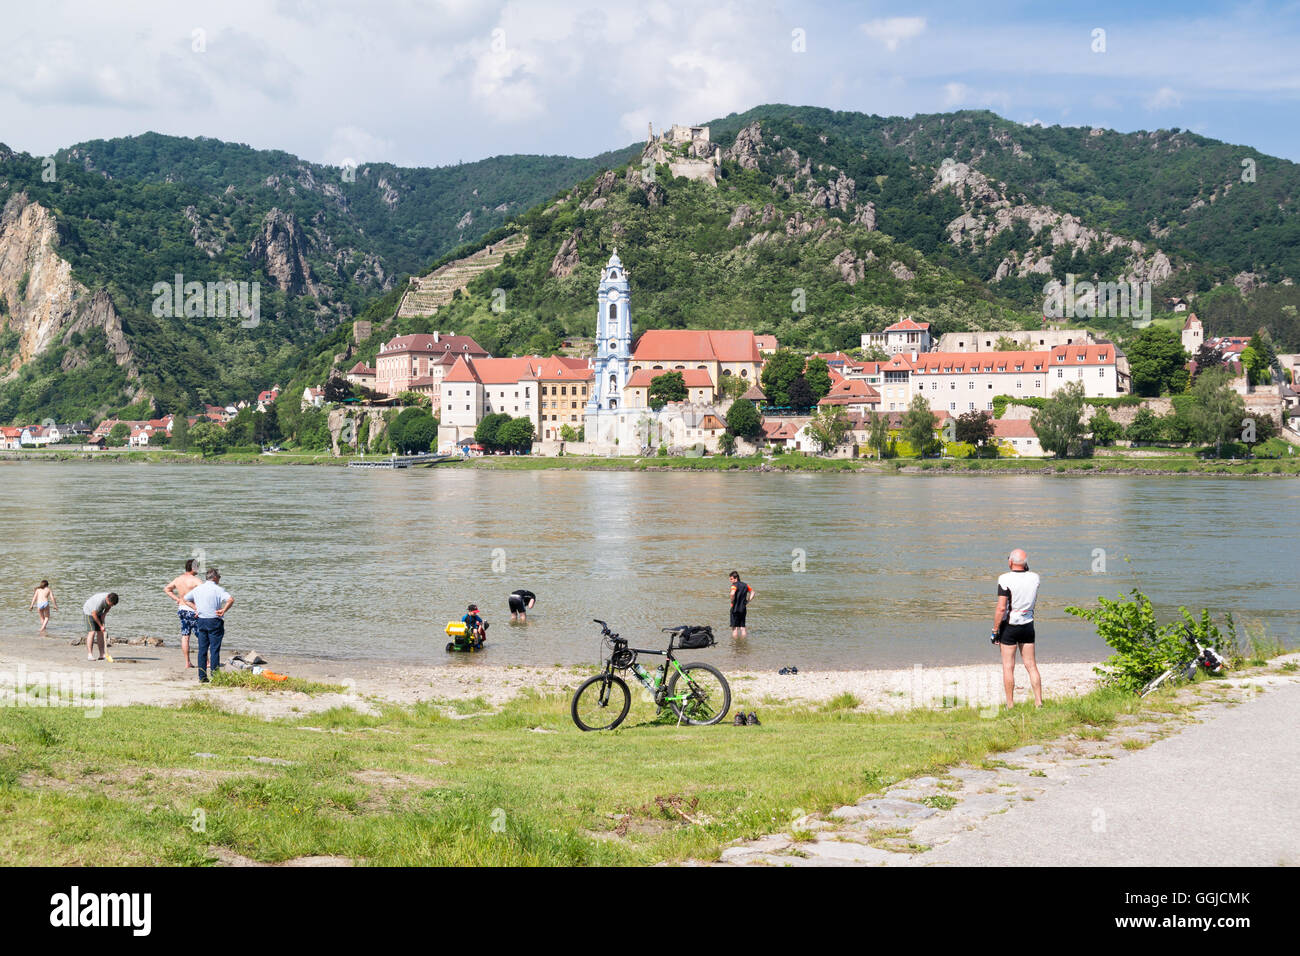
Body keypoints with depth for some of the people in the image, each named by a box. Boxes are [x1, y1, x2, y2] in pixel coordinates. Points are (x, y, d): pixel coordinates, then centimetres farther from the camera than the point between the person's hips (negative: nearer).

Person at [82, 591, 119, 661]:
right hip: (89, 611, -7)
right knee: (92, 632, -17)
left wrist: (104, 614, -11)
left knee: (100, 632, 1)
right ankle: (89, 655, -21)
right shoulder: (100, 600, -38)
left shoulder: (111, 598, -18)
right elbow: (93, 614, -29)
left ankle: (102, 654, 1)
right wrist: (100, 626, -23)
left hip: (99, 612, 7)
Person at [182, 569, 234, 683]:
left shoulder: (198, 589, 10)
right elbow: (231, 600, -23)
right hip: (214, 621, -5)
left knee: (202, 649, 8)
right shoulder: (218, 589, -8)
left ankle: (202, 677, 8)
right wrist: (223, 611, -13)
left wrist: (195, 608, 15)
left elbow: (185, 599, 21)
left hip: (201, 621, 5)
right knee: (214, 650, -2)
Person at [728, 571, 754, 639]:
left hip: (735, 609, -6)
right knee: (743, 627, 13)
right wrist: (747, 602, 16)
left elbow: (732, 594, -31)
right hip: (743, 609, 6)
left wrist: (732, 602, -15)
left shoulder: (734, 585, -12)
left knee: (735, 628, 0)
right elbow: (752, 593, 19)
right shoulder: (745, 585, 10)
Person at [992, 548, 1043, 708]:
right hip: (1028, 625, 5)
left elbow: (1001, 608, -19)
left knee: (1008, 667, 3)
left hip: (1009, 626, -4)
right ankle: (1038, 702, 10)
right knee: (1031, 665, 10)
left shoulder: (1005, 579, -16)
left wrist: (995, 630, -9)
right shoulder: (1034, 578, -1)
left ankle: (1010, 705, 5)